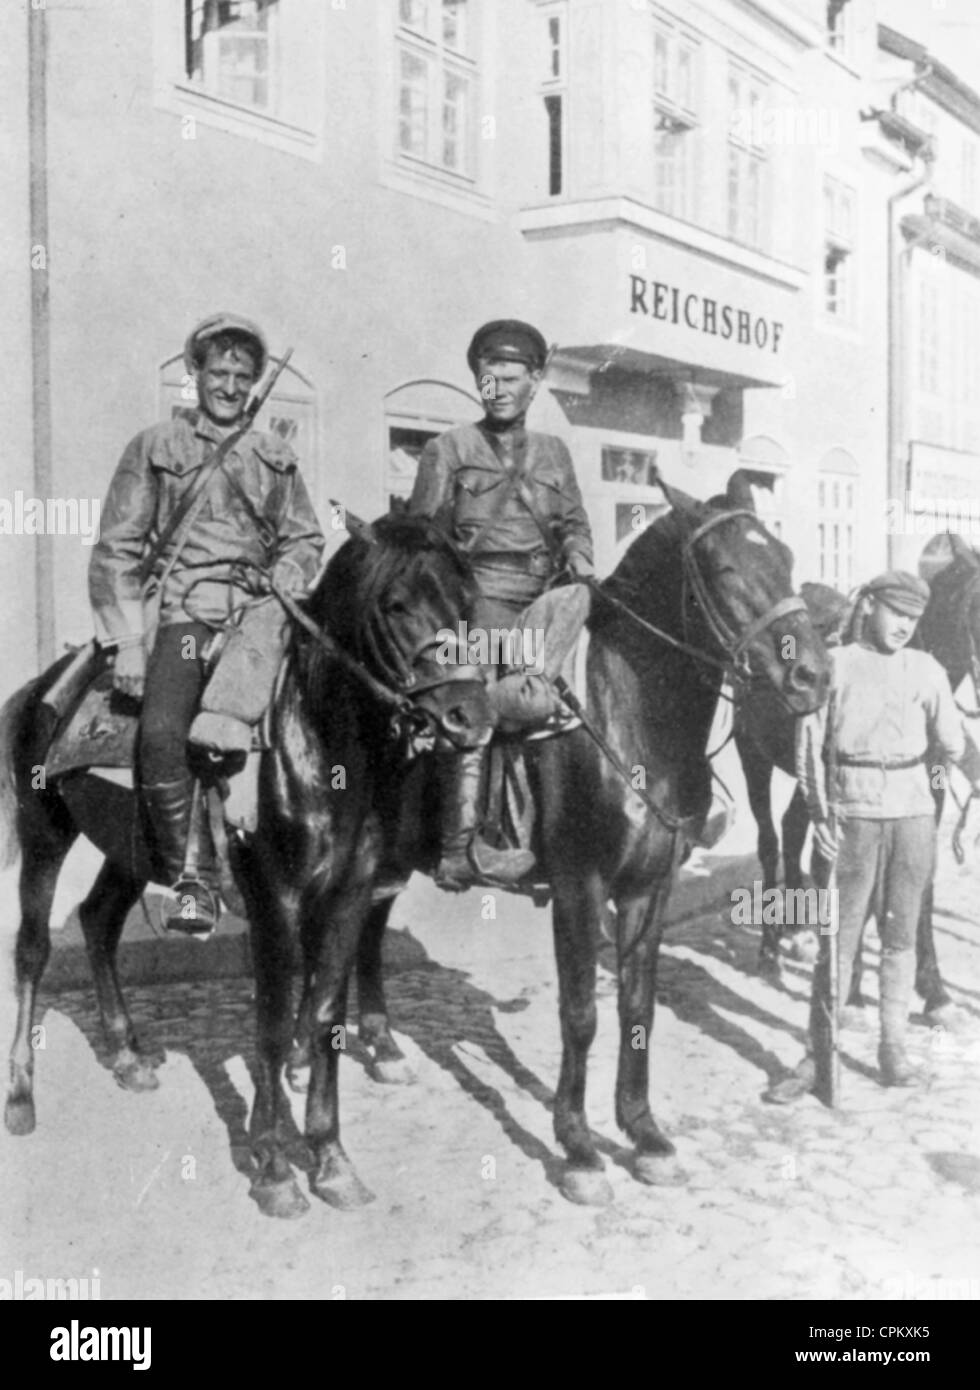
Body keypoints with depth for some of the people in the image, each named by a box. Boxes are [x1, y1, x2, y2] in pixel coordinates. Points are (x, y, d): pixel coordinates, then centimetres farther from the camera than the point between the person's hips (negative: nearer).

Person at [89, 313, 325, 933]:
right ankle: (192, 880, -15)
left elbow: (305, 540, 20)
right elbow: (116, 551, 8)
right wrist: (127, 640, -2)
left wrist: (280, 588, -2)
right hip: (181, 613, -1)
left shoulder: (275, 457, 20)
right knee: (161, 733, -23)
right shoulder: (153, 448, 13)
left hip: (255, 611, 2)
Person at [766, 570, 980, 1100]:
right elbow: (809, 744, -3)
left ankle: (893, 1046, 23)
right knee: (838, 937, 0)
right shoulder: (832, 665, -1)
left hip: (913, 812, 3)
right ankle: (816, 1057, 8)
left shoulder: (927, 670, 7)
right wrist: (819, 814, -9)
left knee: (900, 935, 10)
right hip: (852, 814, -2)